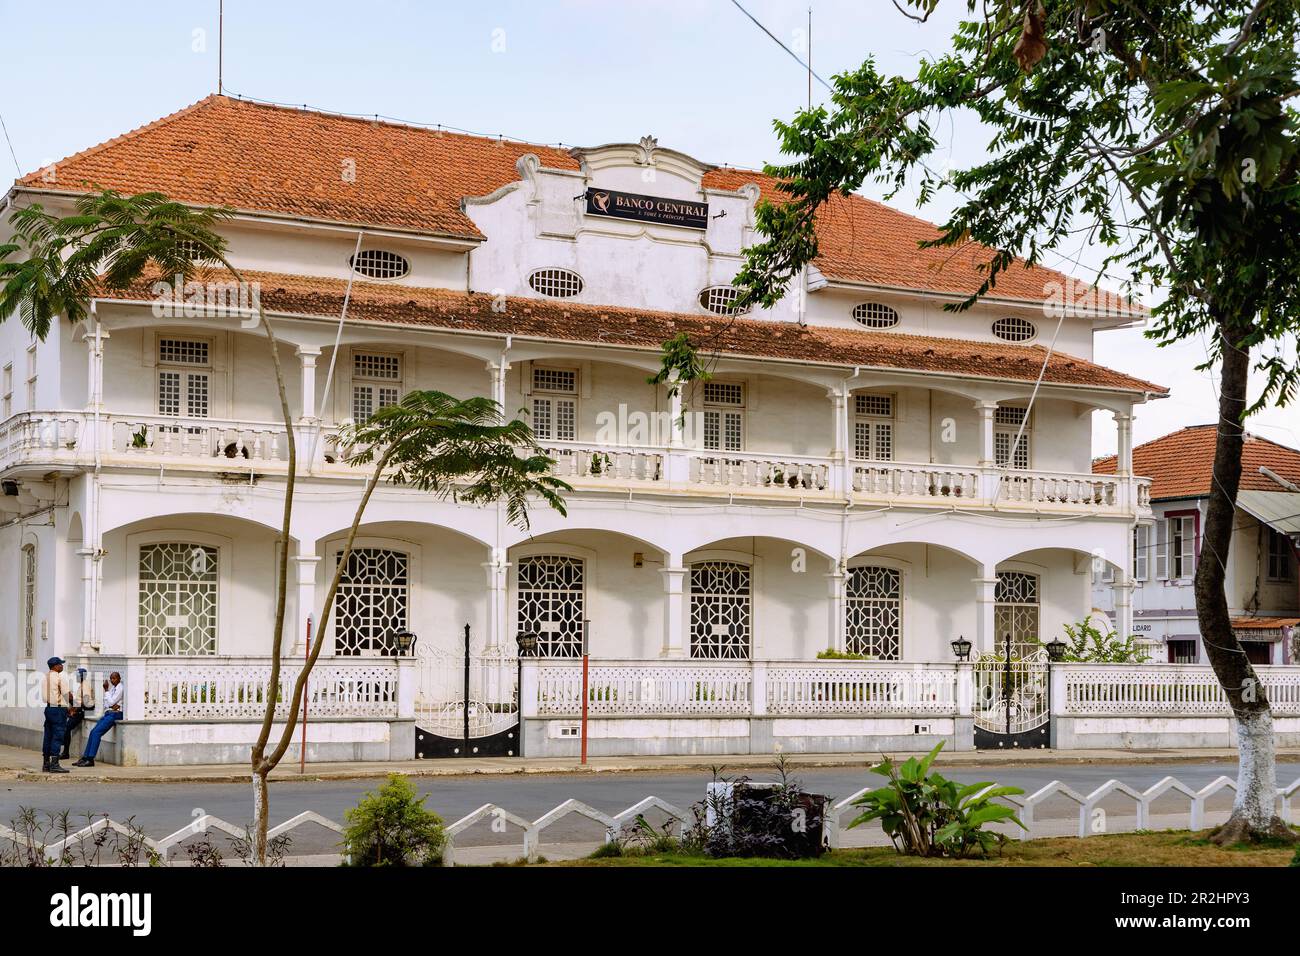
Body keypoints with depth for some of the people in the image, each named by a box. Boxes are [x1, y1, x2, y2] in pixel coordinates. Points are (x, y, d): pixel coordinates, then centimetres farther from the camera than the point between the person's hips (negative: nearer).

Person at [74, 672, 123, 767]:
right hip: (108, 713, 9)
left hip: (115, 714, -9)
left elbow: (111, 702, -15)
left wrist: (106, 690, -9)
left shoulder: (120, 688, -9)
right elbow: (106, 702, 12)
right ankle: (85, 758, 1)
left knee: (96, 732, -18)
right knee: (92, 732, 0)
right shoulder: (113, 688, 19)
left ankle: (90, 760, -19)